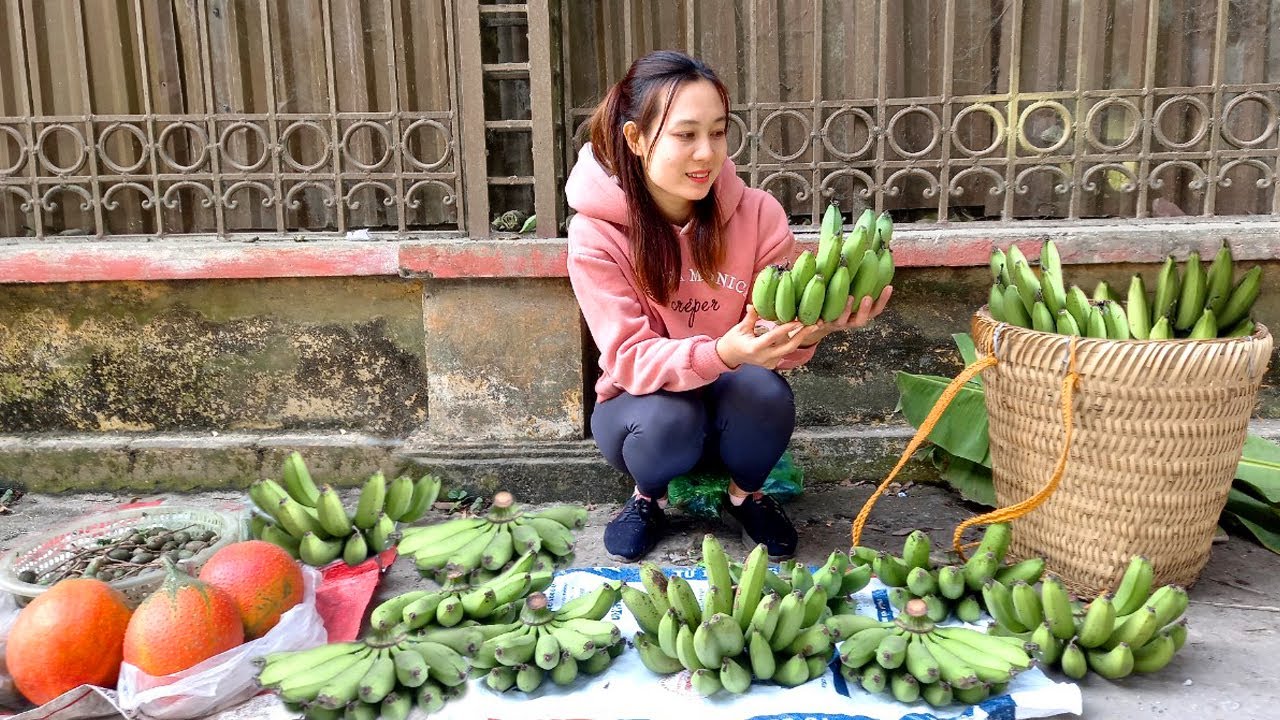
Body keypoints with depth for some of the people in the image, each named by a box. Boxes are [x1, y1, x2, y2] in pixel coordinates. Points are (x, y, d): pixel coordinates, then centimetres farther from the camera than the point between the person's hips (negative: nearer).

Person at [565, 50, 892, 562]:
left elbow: (777, 331, -16)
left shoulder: (757, 213, -15)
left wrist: (814, 323, -40)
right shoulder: (596, 233, -20)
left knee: (765, 392, -31)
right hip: (644, 405, -1)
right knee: (669, 418, -35)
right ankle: (648, 496, 2)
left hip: (730, 402, 2)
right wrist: (719, 354, -45)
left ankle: (746, 493, 3)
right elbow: (630, 358, -26)